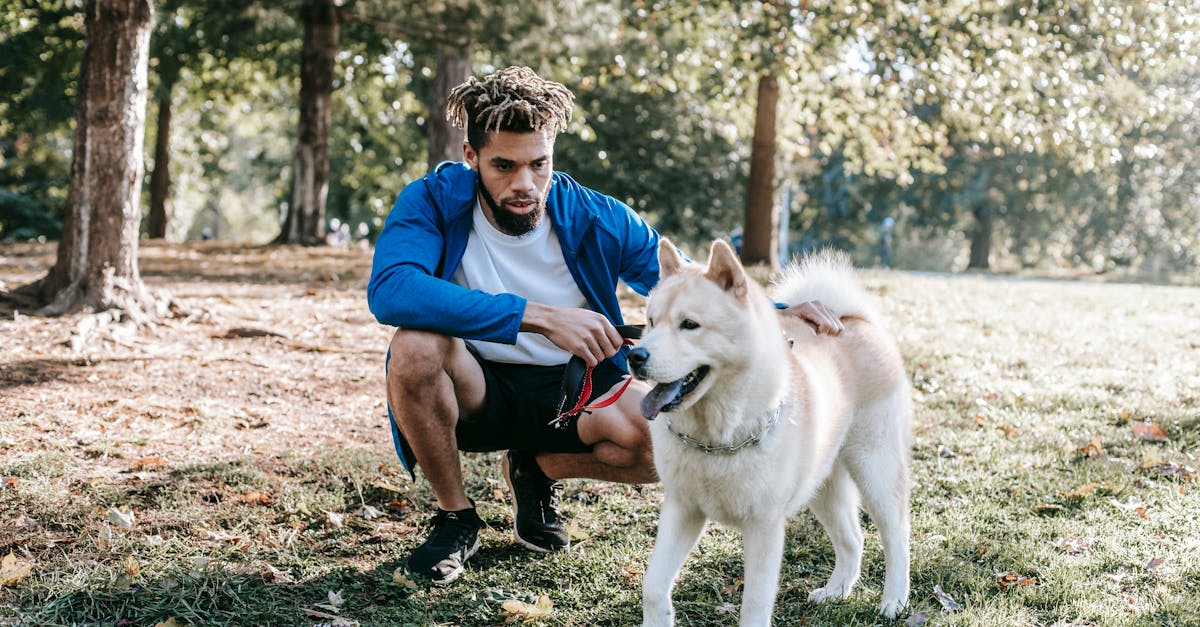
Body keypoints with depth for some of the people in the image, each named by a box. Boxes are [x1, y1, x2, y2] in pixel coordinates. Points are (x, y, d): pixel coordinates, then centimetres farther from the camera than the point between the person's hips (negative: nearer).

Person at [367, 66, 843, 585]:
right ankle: (455, 517, -9)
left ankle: (538, 467, 7)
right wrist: (539, 317, -43)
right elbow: (390, 289, -38)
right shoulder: (434, 201, -18)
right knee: (416, 346, -35)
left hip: (572, 391, 2)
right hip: (477, 391, -2)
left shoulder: (597, 220, -11)